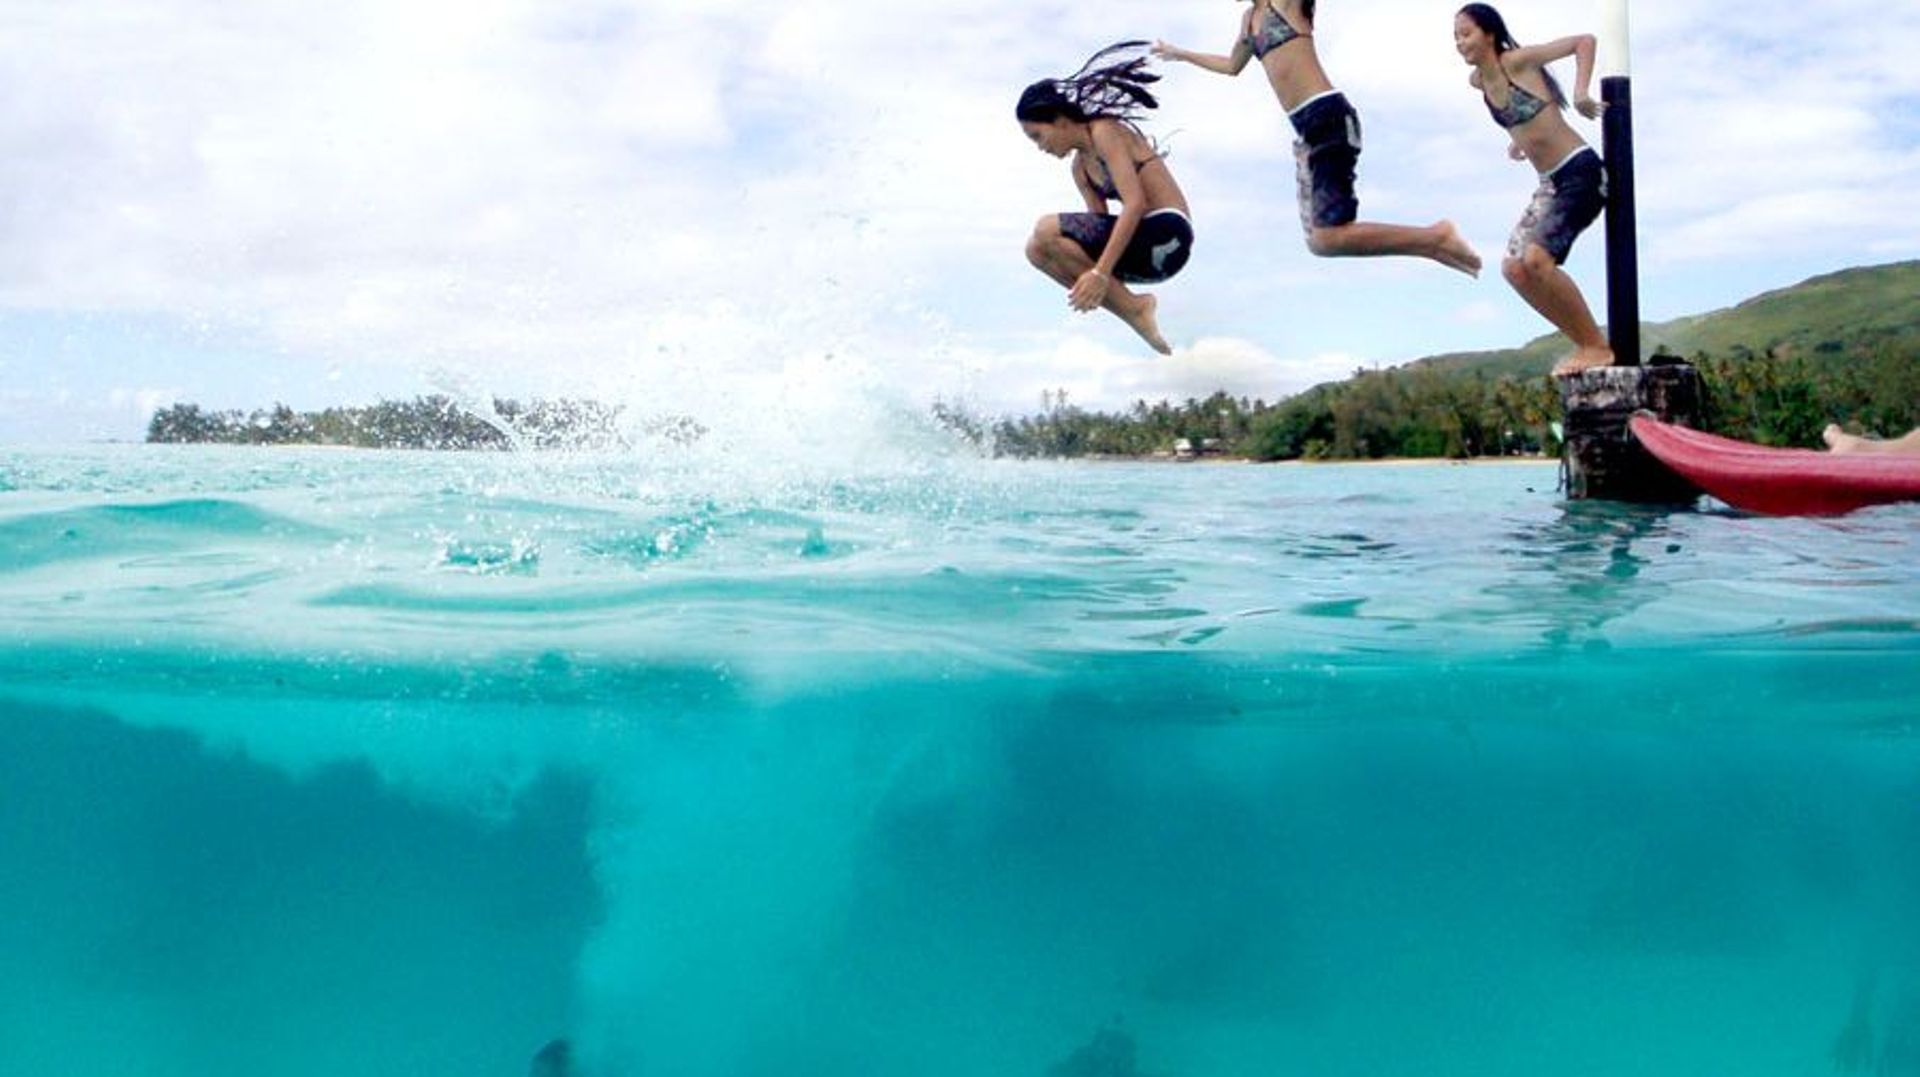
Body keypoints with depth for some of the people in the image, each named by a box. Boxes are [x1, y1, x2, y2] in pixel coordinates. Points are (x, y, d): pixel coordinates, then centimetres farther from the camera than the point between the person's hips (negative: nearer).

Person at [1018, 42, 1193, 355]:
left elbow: (1135, 203, -20)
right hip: (1141, 247, 9)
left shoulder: (1105, 132, -9)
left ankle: (1134, 307, -11)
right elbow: (1101, 227, 15)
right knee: (1038, 251, 2)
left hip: (1166, 236, -9)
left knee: (1047, 230, -18)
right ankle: (1137, 317, -2)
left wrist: (1100, 273, -27)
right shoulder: (1079, 168, 17)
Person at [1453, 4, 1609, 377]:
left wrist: (1581, 94, -19)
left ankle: (1598, 347, -11)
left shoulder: (1517, 62, -11)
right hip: (1550, 183, 9)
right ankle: (1585, 345, 9)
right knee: (1514, 268, 0)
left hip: (1581, 172, -9)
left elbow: (1585, 41, -9)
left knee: (1536, 259, -23)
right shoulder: (1478, 81, 9)